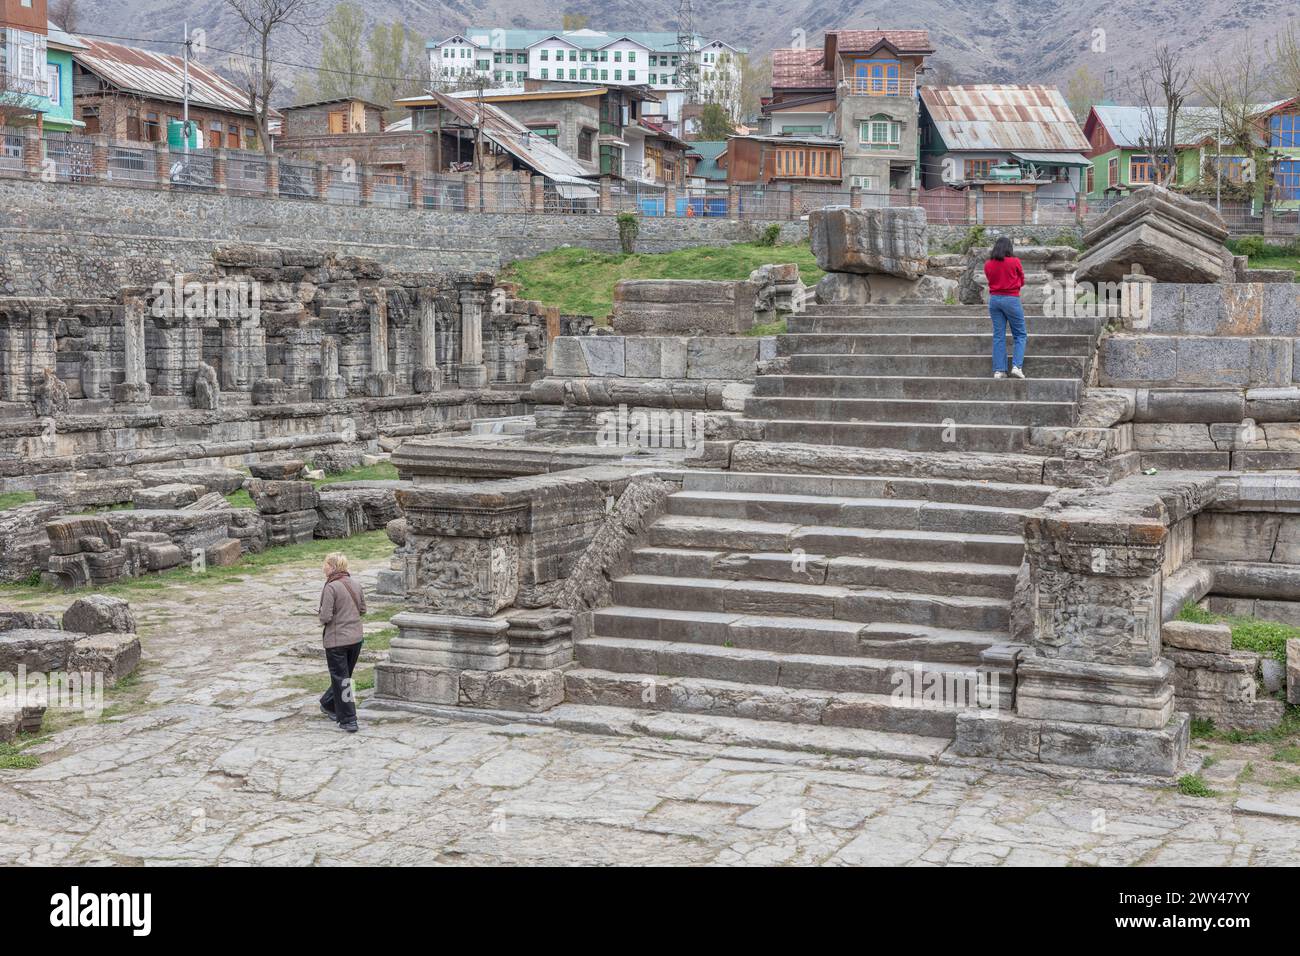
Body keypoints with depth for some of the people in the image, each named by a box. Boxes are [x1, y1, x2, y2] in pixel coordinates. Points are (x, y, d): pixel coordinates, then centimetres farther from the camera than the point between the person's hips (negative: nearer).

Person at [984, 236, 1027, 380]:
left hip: (994, 299, 4)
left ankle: (999, 370, 2)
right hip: (1011, 299, -4)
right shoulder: (1015, 262, -7)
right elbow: (1022, 282, 5)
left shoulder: (988, 265, 1)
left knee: (998, 336, 7)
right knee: (1020, 335, 6)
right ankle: (1017, 366, -9)